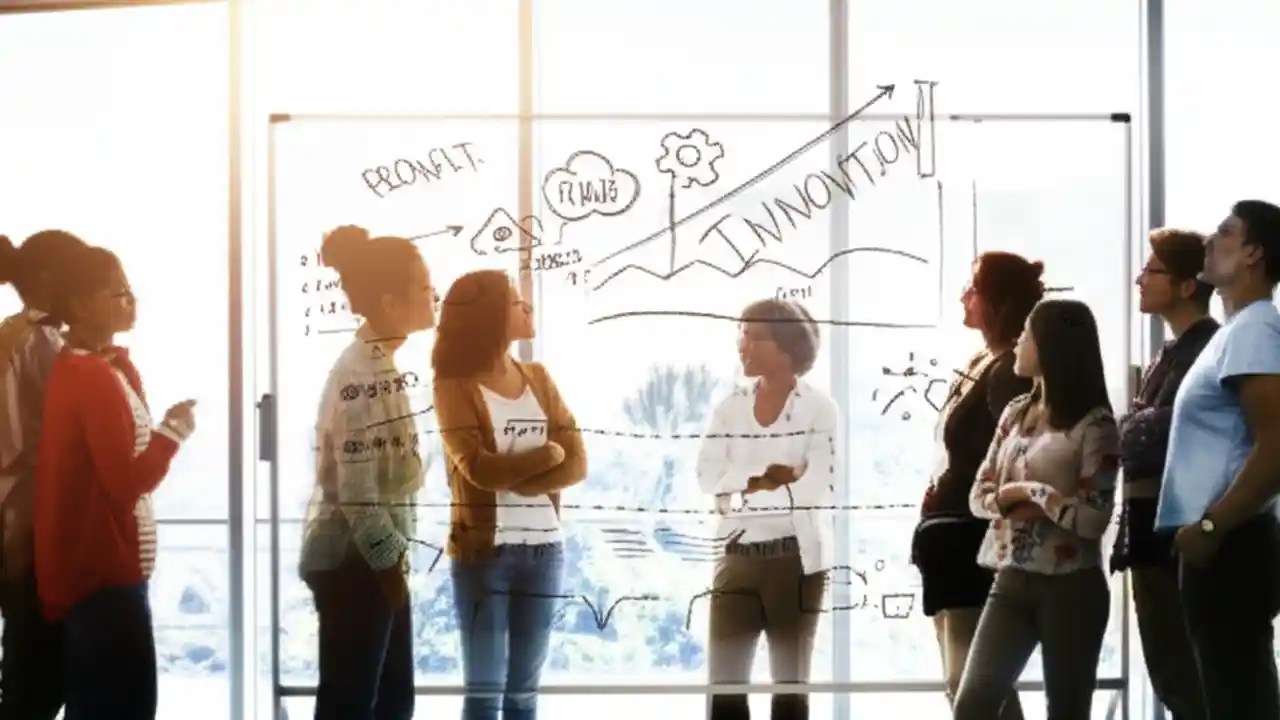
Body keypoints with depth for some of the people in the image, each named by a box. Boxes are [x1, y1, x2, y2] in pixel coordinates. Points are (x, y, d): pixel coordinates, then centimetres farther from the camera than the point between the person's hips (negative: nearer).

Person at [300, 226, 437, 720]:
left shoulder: (377, 366, 12)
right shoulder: (364, 375, -19)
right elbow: (357, 488, -22)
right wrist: (387, 561, -16)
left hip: (372, 559, 10)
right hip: (354, 561, -10)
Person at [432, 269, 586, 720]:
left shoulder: (538, 379, 11)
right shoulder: (456, 385, -4)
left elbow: (577, 464, 1)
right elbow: (478, 467, -18)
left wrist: (512, 479, -14)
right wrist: (547, 454, -6)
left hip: (543, 548, 5)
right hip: (483, 550, -5)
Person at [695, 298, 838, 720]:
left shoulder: (818, 407, -3)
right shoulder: (730, 408, 9)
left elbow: (819, 489, -15)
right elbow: (709, 478, -3)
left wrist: (744, 487, -9)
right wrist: (773, 477, -14)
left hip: (795, 558, -4)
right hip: (739, 556, 4)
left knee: (790, 683, 4)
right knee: (724, 684, 0)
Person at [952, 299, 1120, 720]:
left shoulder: (1093, 425, -9)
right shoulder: (1016, 413, 12)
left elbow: (1093, 519, -15)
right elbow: (979, 494, 11)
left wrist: (1031, 492, -15)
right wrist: (1009, 504, -10)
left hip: (1070, 588, -6)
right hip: (1012, 581, 6)